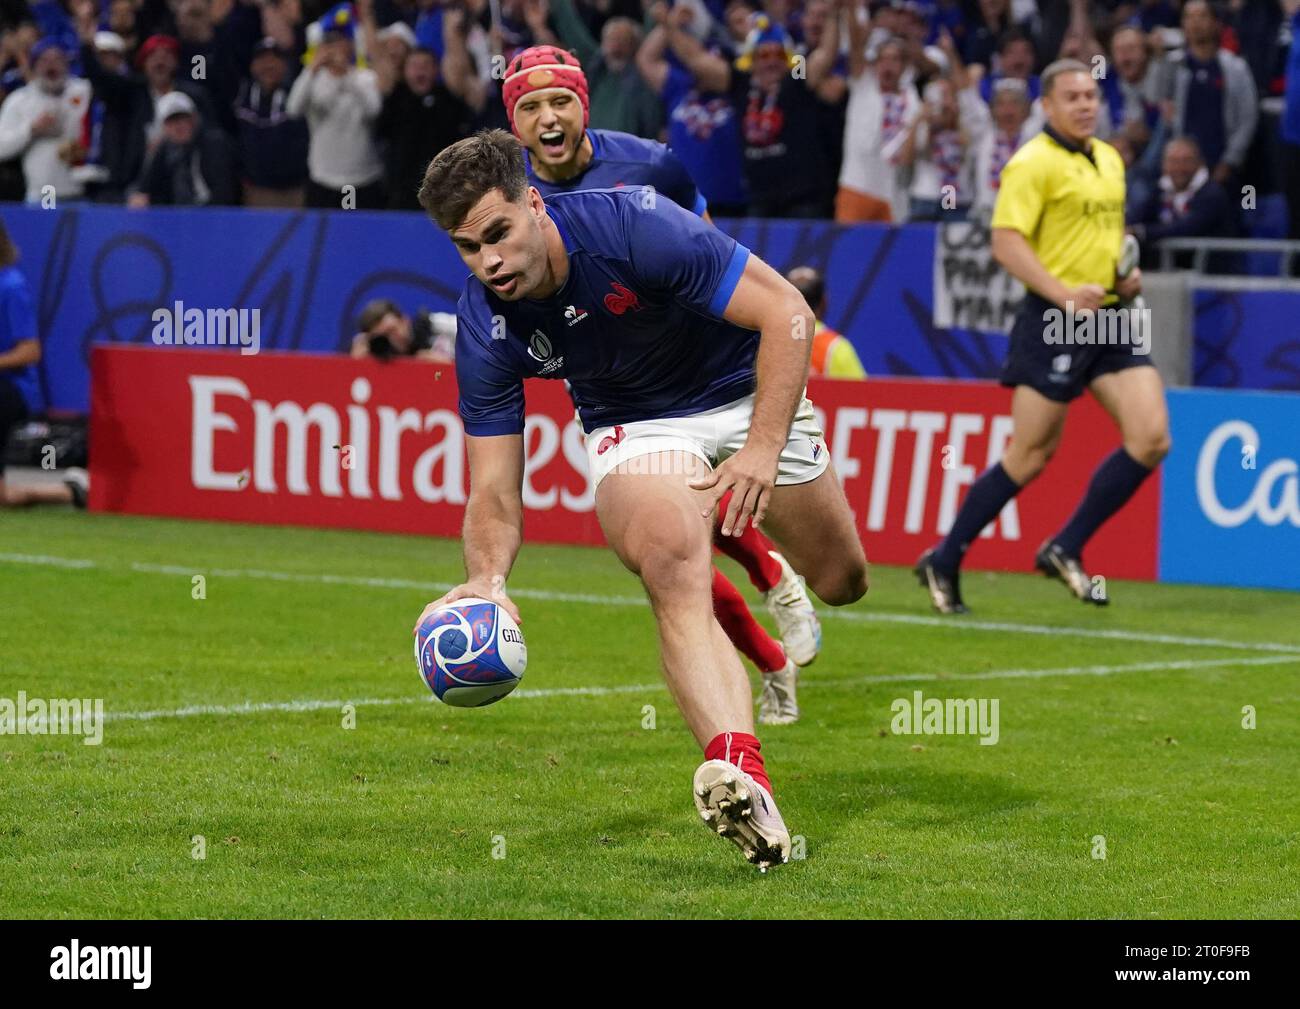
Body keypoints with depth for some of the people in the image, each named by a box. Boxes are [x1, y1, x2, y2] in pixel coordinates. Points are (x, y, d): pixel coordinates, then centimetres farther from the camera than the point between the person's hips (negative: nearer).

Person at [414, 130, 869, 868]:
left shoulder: (631, 227, -32)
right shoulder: (486, 328, -20)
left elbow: (787, 313, -28)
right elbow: (495, 490, -18)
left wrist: (764, 447, -36)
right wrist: (486, 579, -39)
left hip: (748, 391, 0)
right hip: (634, 428, 0)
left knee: (841, 583, 9)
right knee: (676, 581, -29)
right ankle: (741, 775, -44)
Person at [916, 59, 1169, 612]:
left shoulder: (1110, 160, 15)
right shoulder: (1033, 163, -9)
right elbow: (1006, 241, -17)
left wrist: (1128, 274, 8)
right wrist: (1063, 294, -27)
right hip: (1053, 320, -7)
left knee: (1151, 438, -7)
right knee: (1030, 455, -3)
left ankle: (1066, 549, 5)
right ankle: (943, 562, 12)